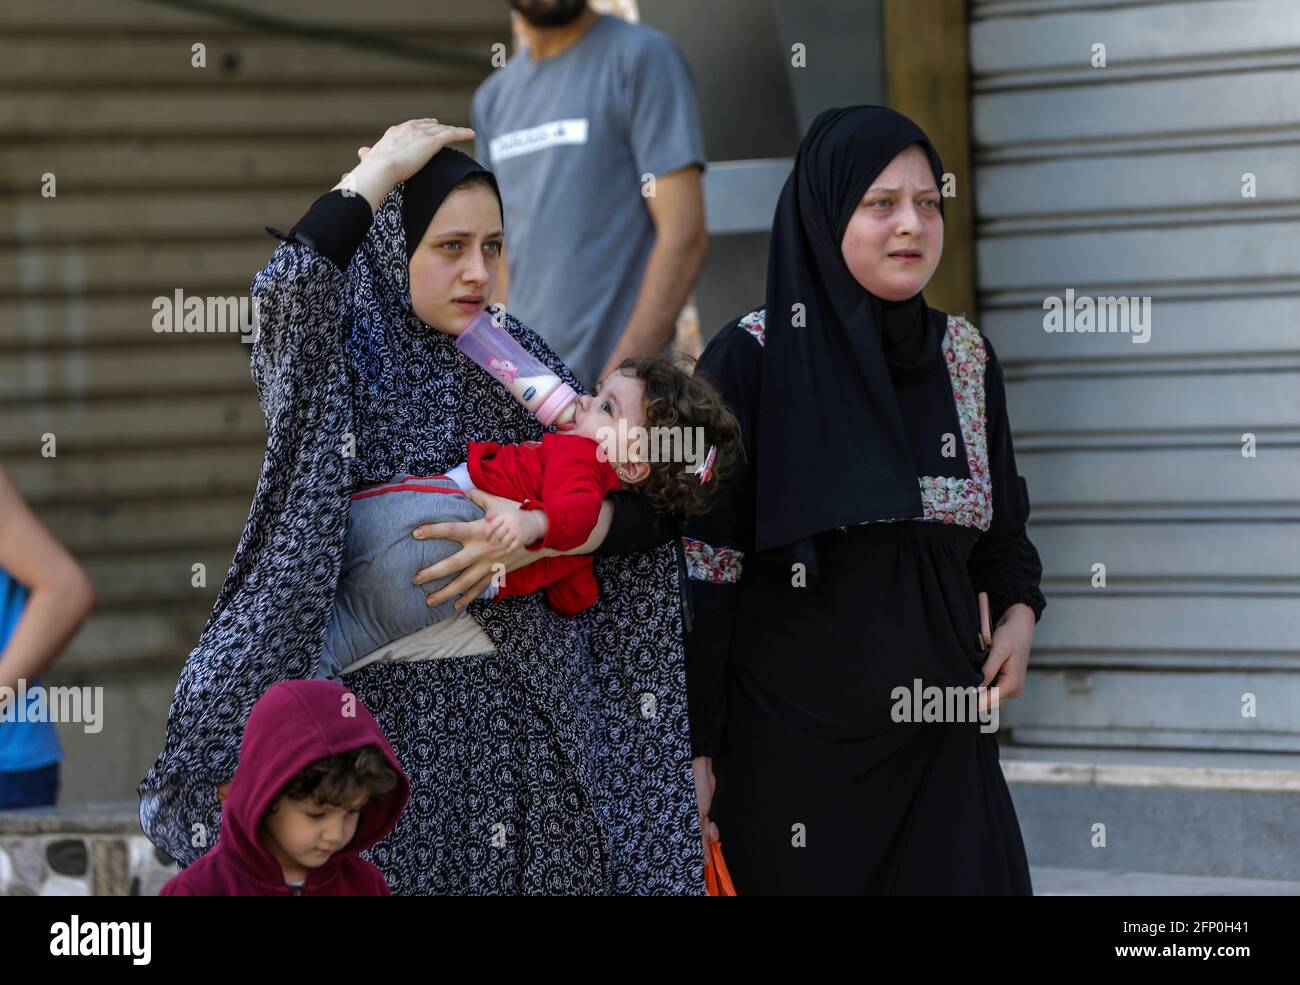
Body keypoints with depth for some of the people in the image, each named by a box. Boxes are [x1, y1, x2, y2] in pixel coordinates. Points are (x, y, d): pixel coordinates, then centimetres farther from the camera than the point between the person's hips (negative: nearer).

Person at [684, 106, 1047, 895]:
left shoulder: (967, 358, 6)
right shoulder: (751, 359, -8)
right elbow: (702, 564, -8)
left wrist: (1018, 614, 0)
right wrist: (693, 750, -11)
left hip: (943, 739, 4)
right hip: (792, 736, -4)